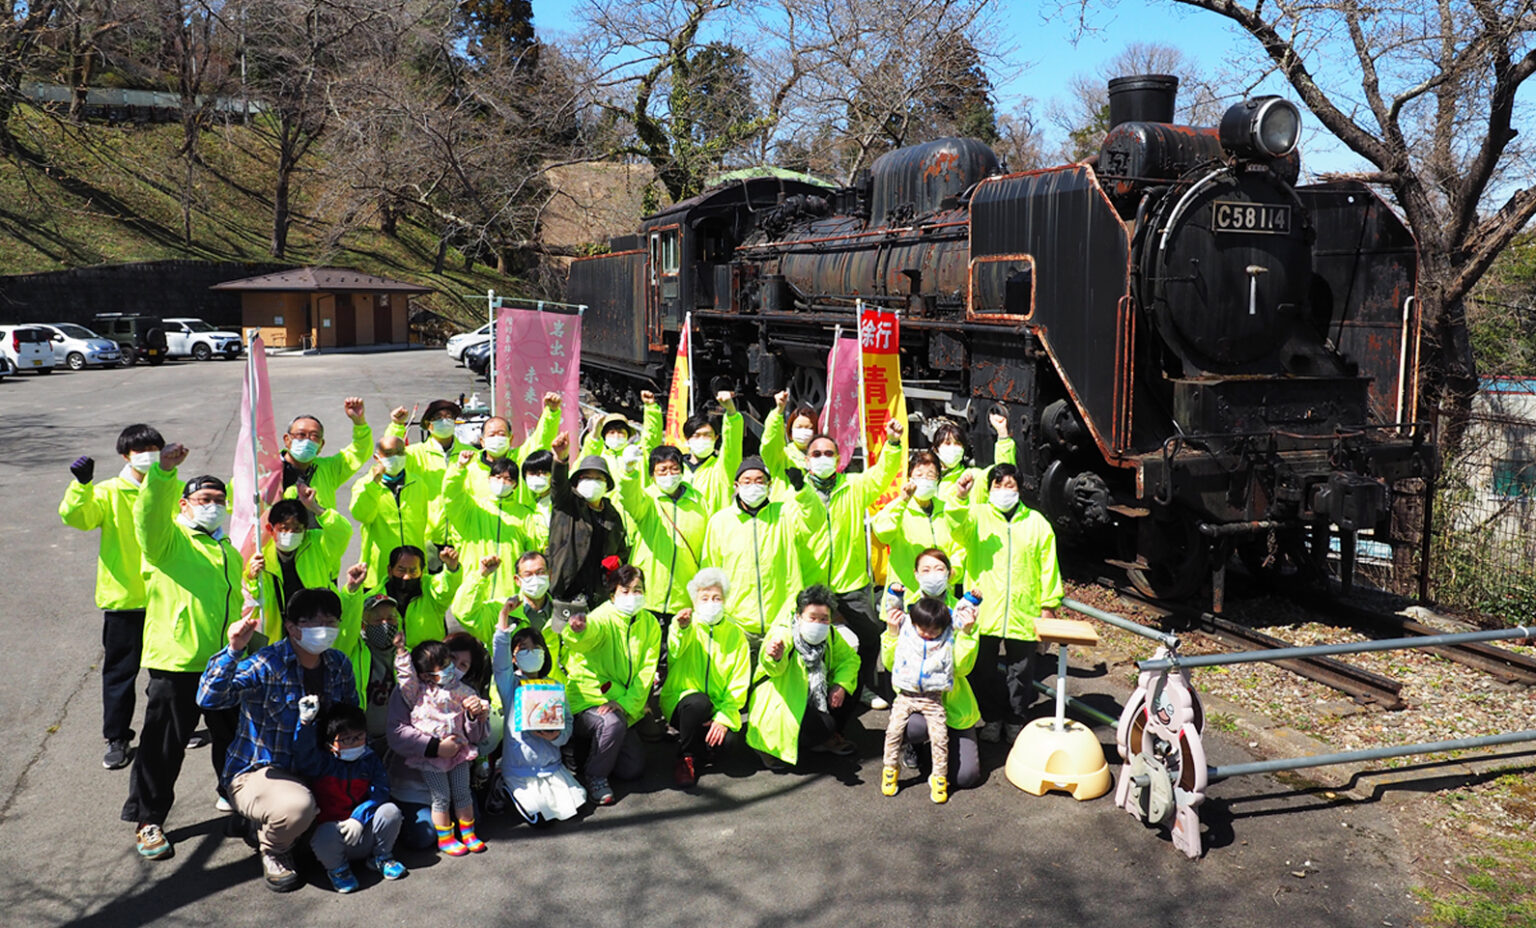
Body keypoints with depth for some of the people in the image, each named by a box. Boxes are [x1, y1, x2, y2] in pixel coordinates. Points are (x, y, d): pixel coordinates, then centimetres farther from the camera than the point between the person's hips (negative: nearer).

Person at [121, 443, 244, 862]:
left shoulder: (229, 551, 19)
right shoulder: (168, 539, -3)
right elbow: (149, 513, -26)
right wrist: (163, 470, -41)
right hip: (176, 661, -6)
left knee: (233, 737, 17)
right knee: (163, 745, 1)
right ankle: (148, 820, 14)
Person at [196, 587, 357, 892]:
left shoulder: (338, 664, 1)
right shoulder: (266, 665, -18)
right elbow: (209, 699, -33)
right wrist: (233, 651, -45)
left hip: (313, 772, 7)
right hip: (257, 772, -7)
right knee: (297, 806, -37)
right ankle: (273, 851, 2)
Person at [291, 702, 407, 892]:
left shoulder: (370, 760, 7)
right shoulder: (322, 763, 0)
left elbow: (379, 793, -4)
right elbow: (303, 756, -22)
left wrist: (359, 817, -20)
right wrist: (306, 723, -37)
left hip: (364, 832, 2)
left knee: (390, 810, -24)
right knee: (326, 834, -37)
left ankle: (381, 857, 5)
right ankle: (337, 869, -1)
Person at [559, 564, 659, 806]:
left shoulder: (650, 624, 0)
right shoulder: (603, 618, -16)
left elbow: (646, 671, -6)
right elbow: (591, 632, -42)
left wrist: (626, 703, -19)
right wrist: (578, 629, -67)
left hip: (626, 706, 6)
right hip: (587, 701, -6)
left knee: (632, 768, 2)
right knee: (613, 723, -37)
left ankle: (592, 750, 29)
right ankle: (595, 777, -11)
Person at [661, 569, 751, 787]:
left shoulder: (735, 634, 4)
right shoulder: (688, 626, -3)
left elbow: (739, 685, 1)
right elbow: (675, 651, -28)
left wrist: (724, 718, -13)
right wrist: (681, 629, -51)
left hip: (719, 707, 1)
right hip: (680, 701, -1)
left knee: (724, 739, -29)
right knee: (698, 702, -35)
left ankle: (697, 758, 5)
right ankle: (685, 758, -10)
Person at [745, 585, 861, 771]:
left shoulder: (829, 636, -4)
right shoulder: (783, 635, -25)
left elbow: (850, 658, 7)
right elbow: (773, 668, -44)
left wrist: (842, 685, -13)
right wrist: (774, 658, -70)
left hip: (810, 701, 7)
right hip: (777, 706, -7)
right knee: (824, 726, -30)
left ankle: (827, 738, 13)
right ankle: (769, 746, -5)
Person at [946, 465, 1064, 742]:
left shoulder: (1036, 522, 9)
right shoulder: (977, 515, 4)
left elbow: (1048, 565, 9)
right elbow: (957, 529, -19)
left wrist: (1049, 604, 5)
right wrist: (959, 499, -35)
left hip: (1023, 614, 1)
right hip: (983, 611, -1)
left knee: (1021, 670, 9)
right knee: (984, 669, 8)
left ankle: (1015, 718, 26)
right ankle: (992, 717, 24)